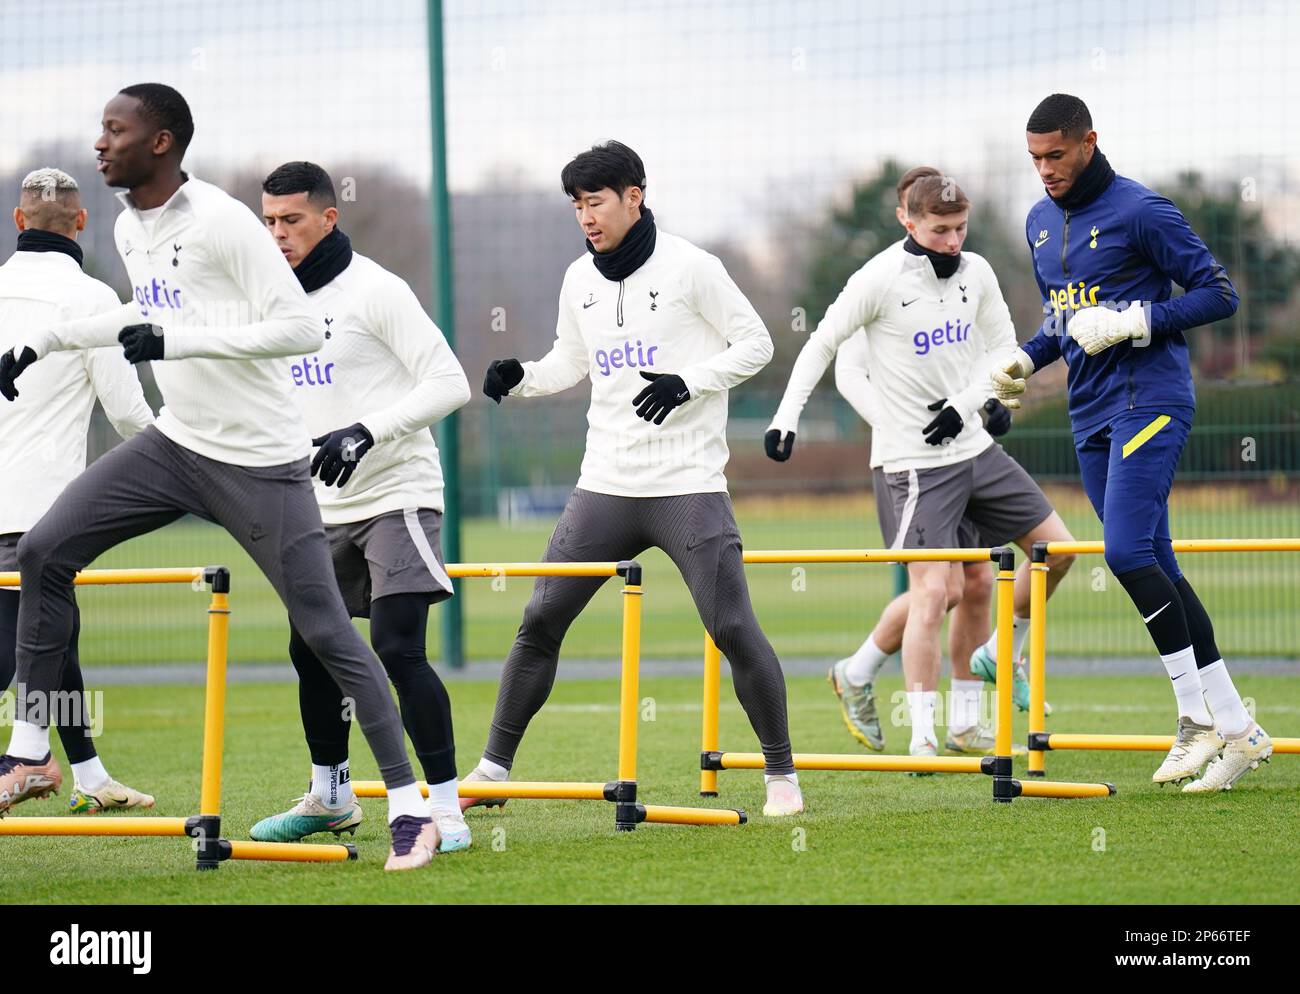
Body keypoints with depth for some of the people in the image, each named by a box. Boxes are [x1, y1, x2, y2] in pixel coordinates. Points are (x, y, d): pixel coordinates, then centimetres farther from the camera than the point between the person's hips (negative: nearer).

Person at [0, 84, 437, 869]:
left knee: (325, 627, -7)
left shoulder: (222, 222, -19)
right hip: (177, 444, 8)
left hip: (260, 460, -8)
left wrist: (177, 341, -29)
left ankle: (410, 806, -1)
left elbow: (302, 328, -25)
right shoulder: (131, 229, 7)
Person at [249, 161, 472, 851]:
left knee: (397, 649, -17)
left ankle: (445, 809, -14)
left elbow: (449, 384, -17)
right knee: (310, 649, 14)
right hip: (325, 508, 8)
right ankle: (329, 797, 32)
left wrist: (365, 432, -25)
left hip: (396, 495, -8)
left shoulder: (374, 291, -12)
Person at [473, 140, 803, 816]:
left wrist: (687, 383, -17)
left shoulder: (689, 268, -7)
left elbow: (755, 344, -4)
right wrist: (519, 378, 1)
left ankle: (781, 773, 4)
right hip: (605, 486, 5)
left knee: (733, 627, -9)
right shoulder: (580, 281, 9)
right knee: (540, 620, 2)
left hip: (689, 486, -5)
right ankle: (494, 767, 11)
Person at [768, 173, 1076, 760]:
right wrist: (787, 416, -11)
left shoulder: (976, 273, 3)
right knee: (931, 590, -14)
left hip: (973, 446, 6)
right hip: (918, 462, -6)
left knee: (1056, 547, 7)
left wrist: (966, 403, -4)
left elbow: (1002, 346, 12)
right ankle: (922, 738, -9)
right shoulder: (880, 279, -12)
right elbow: (822, 344, -4)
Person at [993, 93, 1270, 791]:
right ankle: (1230, 723, 8)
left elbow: (1219, 294, -9)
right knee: (1152, 566, 5)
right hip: (1091, 415, 8)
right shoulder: (1041, 224, 15)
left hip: (1149, 399, -8)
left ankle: (1202, 716, -14)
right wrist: (1028, 359, 9)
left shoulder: (1139, 210, -9)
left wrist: (1132, 321, -18)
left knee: (1127, 551, -20)